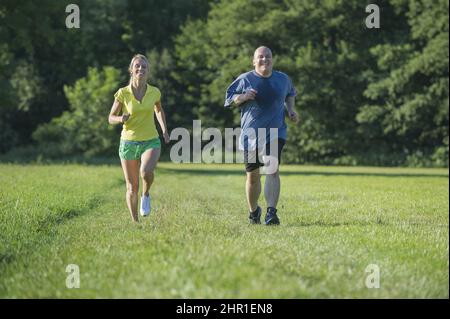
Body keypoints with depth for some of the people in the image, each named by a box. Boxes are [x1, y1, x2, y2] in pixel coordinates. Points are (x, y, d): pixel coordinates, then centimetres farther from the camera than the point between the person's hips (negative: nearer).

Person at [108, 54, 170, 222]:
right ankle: (135, 222, 24)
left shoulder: (154, 92, -3)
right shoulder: (123, 93, -9)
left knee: (146, 171, -31)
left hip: (151, 142, 0)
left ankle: (146, 195, 1)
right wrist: (121, 119, -22)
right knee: (132, 187, 4)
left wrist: (165, 130, 11)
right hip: (128, 143, 0)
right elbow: (111, 118, 0)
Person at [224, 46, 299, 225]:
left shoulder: (283, 79, 8)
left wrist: (290, 110, 10)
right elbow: (229, 99, 4)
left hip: (275, 133, 0)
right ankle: (253, 211, 30)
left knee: (273, 170, -18)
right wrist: (244, 97, -15)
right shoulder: (245, 80, 0)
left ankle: (271, 212, -24)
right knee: (252, 176, 7)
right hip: (251, 135, 0)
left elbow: (290, 94, 28)